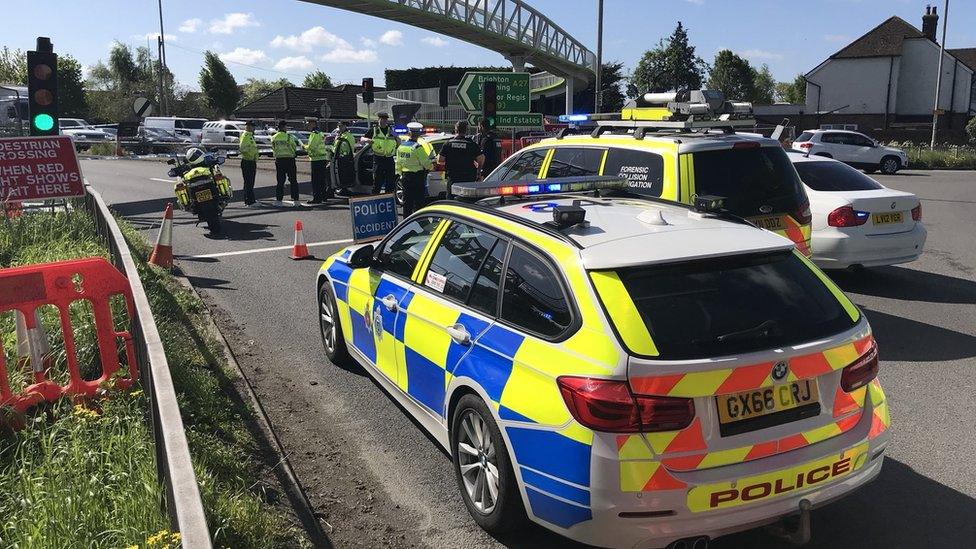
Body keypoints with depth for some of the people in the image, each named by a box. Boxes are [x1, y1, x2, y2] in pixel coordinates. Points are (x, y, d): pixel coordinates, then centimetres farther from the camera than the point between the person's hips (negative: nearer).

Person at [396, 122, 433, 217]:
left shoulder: (401, 146, 5)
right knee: (418, 201, 0)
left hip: (405, 176, 6)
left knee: (407, 200, 11)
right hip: (418, 177, -6)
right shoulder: (418, 147, -16)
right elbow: (426, 163, -14)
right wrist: (431, 166, 7)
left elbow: (398, 164, 12)